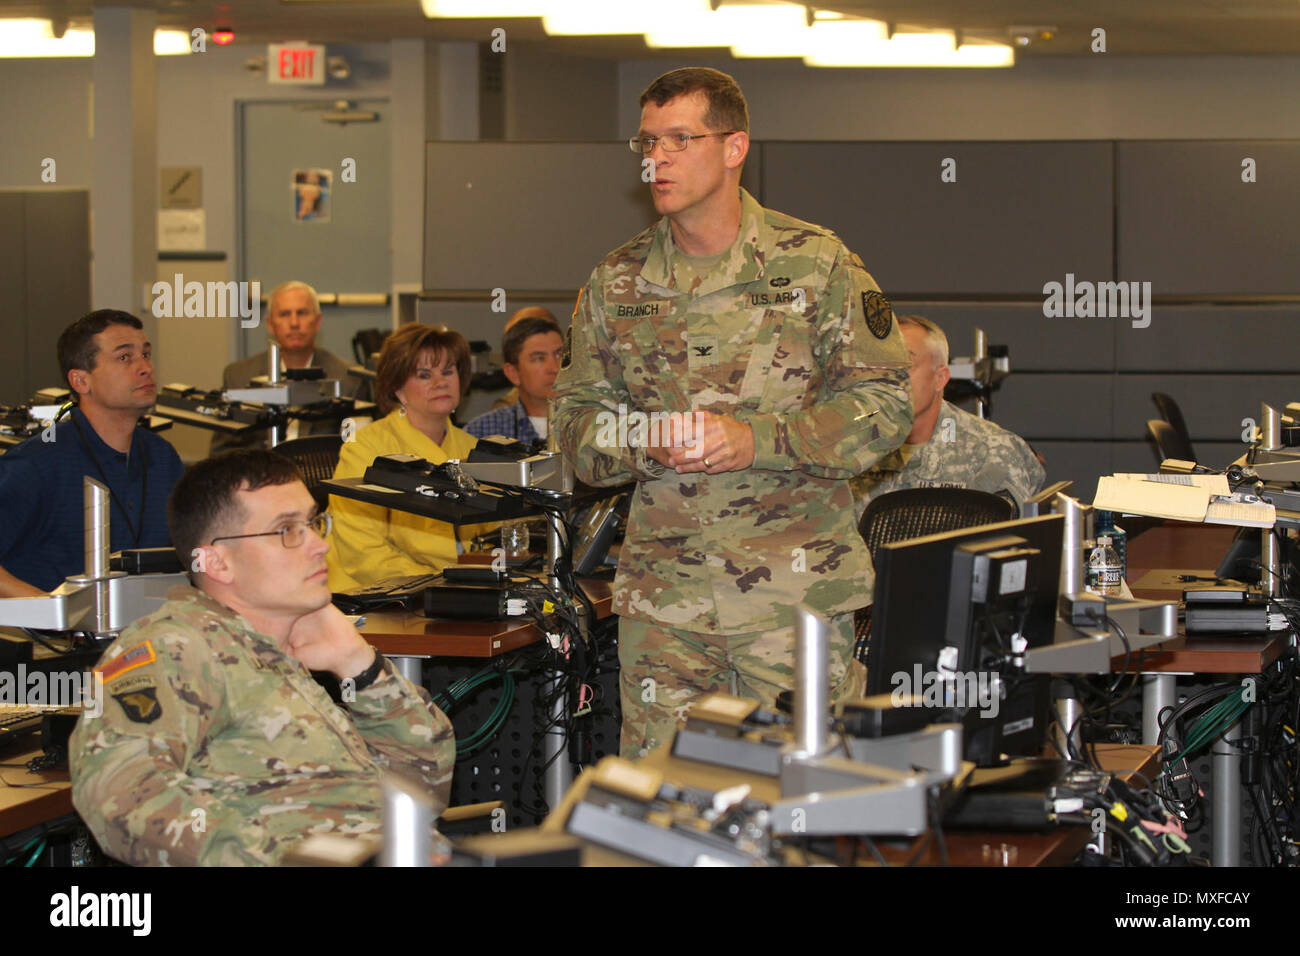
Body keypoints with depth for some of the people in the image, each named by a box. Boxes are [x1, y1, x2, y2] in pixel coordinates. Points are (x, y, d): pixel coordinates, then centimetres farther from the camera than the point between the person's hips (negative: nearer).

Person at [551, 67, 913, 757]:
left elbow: (886, 402, -2)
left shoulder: (816, 264, 0)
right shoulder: (615, 285, 10)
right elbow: (575, 417, 13)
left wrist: (757, 440, -14)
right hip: (661, 595, 3)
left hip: (797, 591, -3)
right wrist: (644, 446, -9)